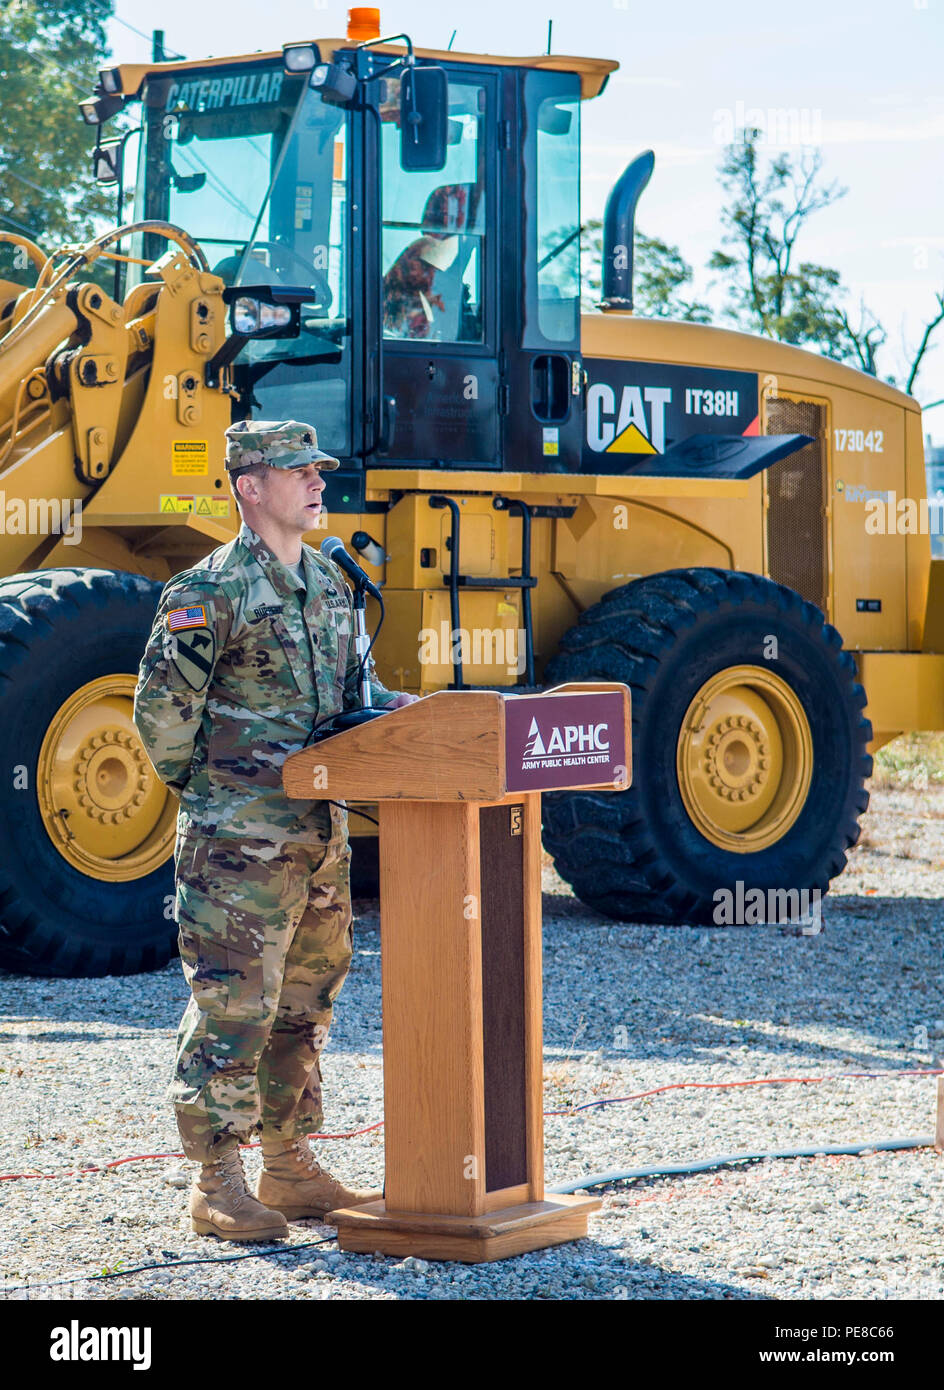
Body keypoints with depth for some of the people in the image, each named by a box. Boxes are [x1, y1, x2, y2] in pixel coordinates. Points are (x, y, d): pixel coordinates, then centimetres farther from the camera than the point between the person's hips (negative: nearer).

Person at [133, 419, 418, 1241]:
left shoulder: (330, 585, 14)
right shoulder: (211, 591, -11)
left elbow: (352, 688, 22)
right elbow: (162, 704, -11)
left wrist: (390, 707, 2)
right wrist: (194, 785, -1)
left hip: (322, 833, 8)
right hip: (241, 838, -8)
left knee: (305, 1004, 13)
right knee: (232, 1006, -6)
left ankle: (291, 1168, 23)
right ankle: (218, 1185, -1)